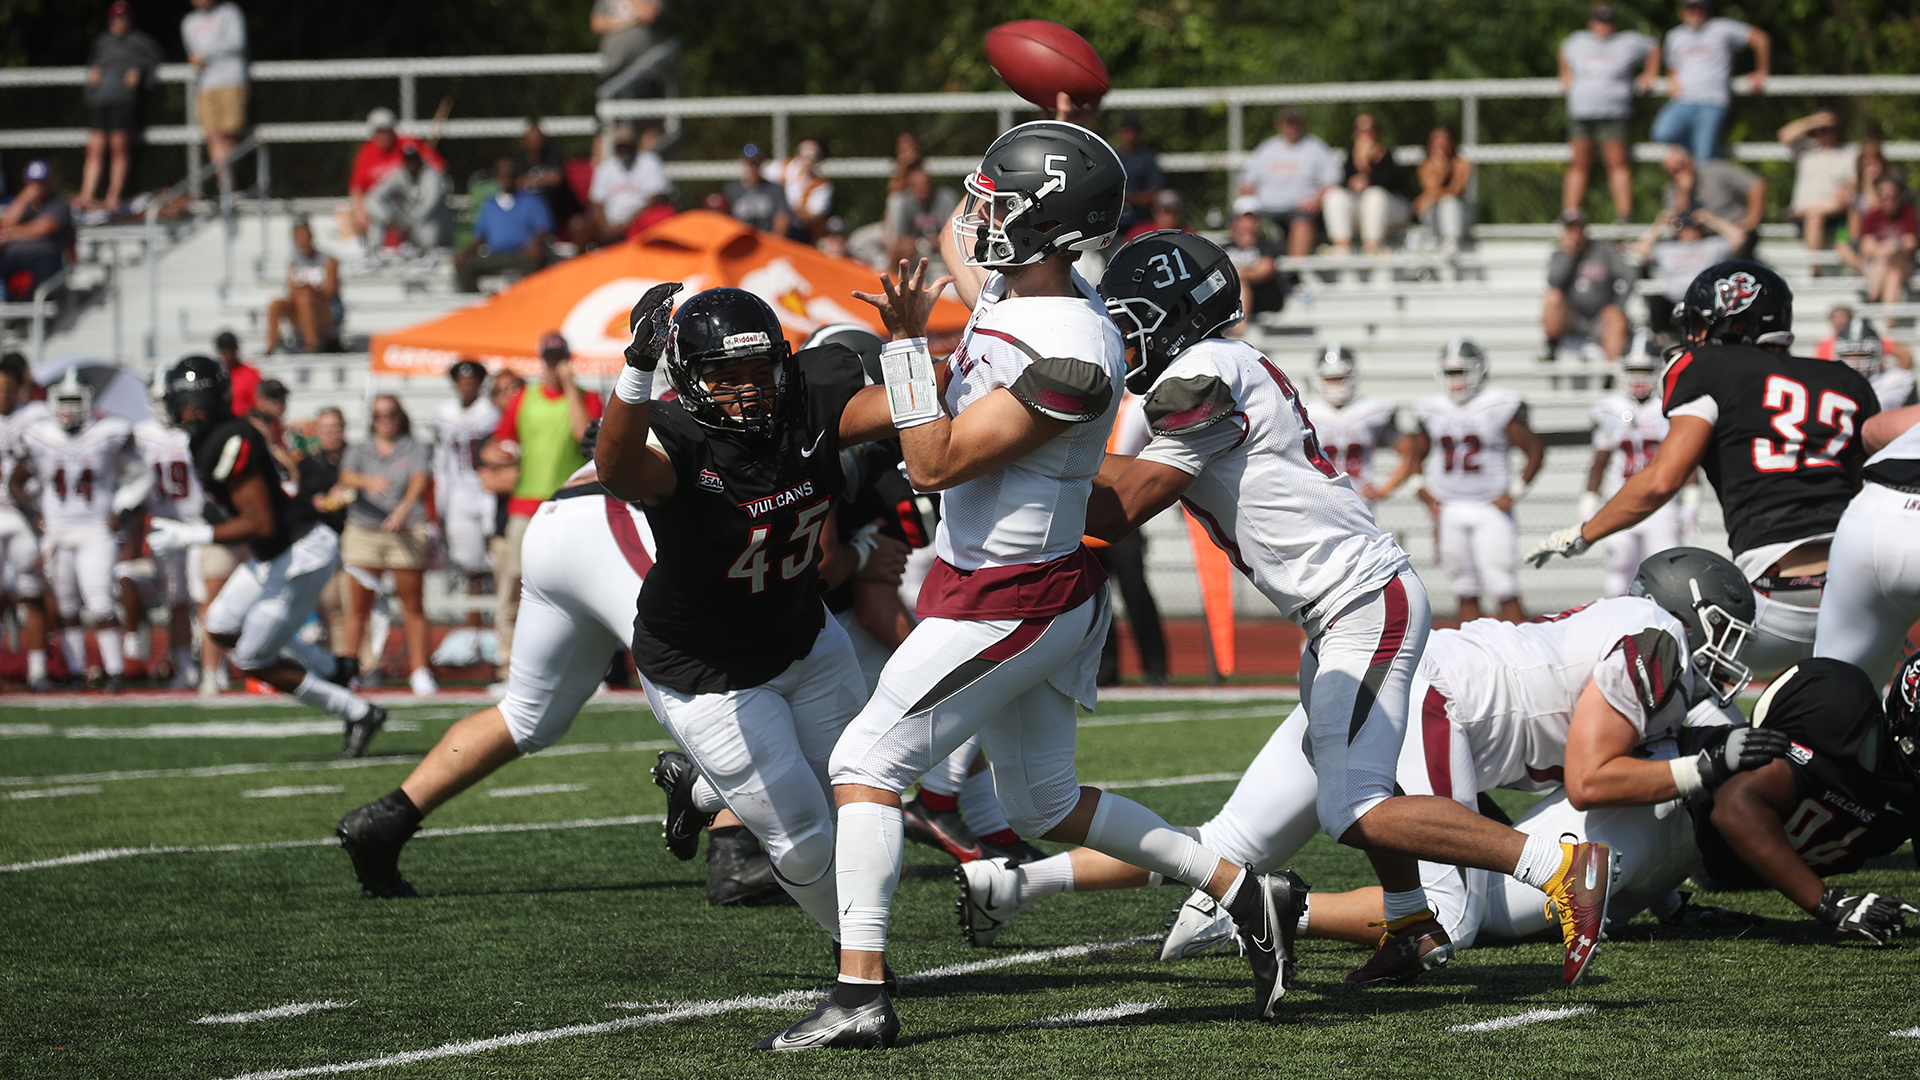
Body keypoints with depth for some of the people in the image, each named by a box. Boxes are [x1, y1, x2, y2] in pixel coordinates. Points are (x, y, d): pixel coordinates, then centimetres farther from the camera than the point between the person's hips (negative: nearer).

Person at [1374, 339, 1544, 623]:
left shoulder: (1501, 406, -4)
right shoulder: (1432, 411, 9)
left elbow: (1535, 451, 0)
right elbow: (1414, 456, 21)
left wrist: (1514, 493, -7)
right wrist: (1426, 495, 8)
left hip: (1490, 507, -4)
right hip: (1449, 512, 4)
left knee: (1502, 589, -11)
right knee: (1466, 590, 6)